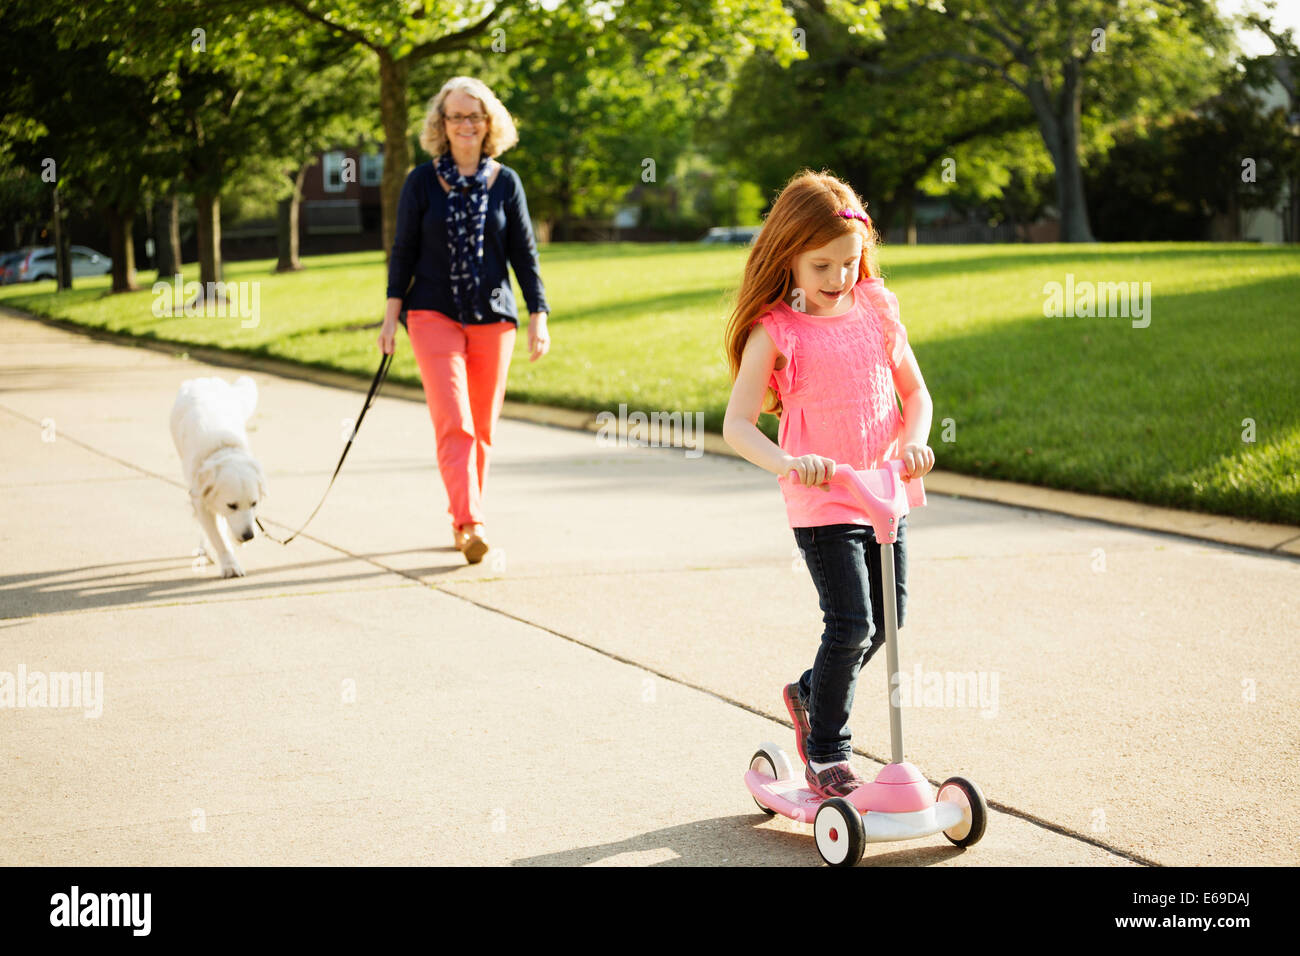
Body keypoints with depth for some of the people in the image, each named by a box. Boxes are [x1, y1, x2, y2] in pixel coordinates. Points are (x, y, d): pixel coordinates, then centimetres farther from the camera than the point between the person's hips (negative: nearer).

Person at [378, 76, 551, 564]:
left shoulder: (506, 183, 5)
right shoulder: (422, 181, 2)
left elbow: (524, 253, 7)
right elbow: (403, 250, 5)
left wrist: (538, 317, 1)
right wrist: (391, 313, -1)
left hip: (493, 317, 2)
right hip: (434, 314, -2)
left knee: (482, 428, 6)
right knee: (453, 423, -14)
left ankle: (462, 521, 20)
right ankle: (471, 526, -22)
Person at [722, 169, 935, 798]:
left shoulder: (876, 309, 3)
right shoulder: (775, 331, -11)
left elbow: (915, 392, 9)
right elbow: (737, 425, -17)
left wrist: (913, 440, -11)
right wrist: (785, 463, -35)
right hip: (821, 503, -5)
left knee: (888, 616, 13)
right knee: (851, 624, -11)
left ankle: (810, 693, 38)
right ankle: (826, 755, 7)